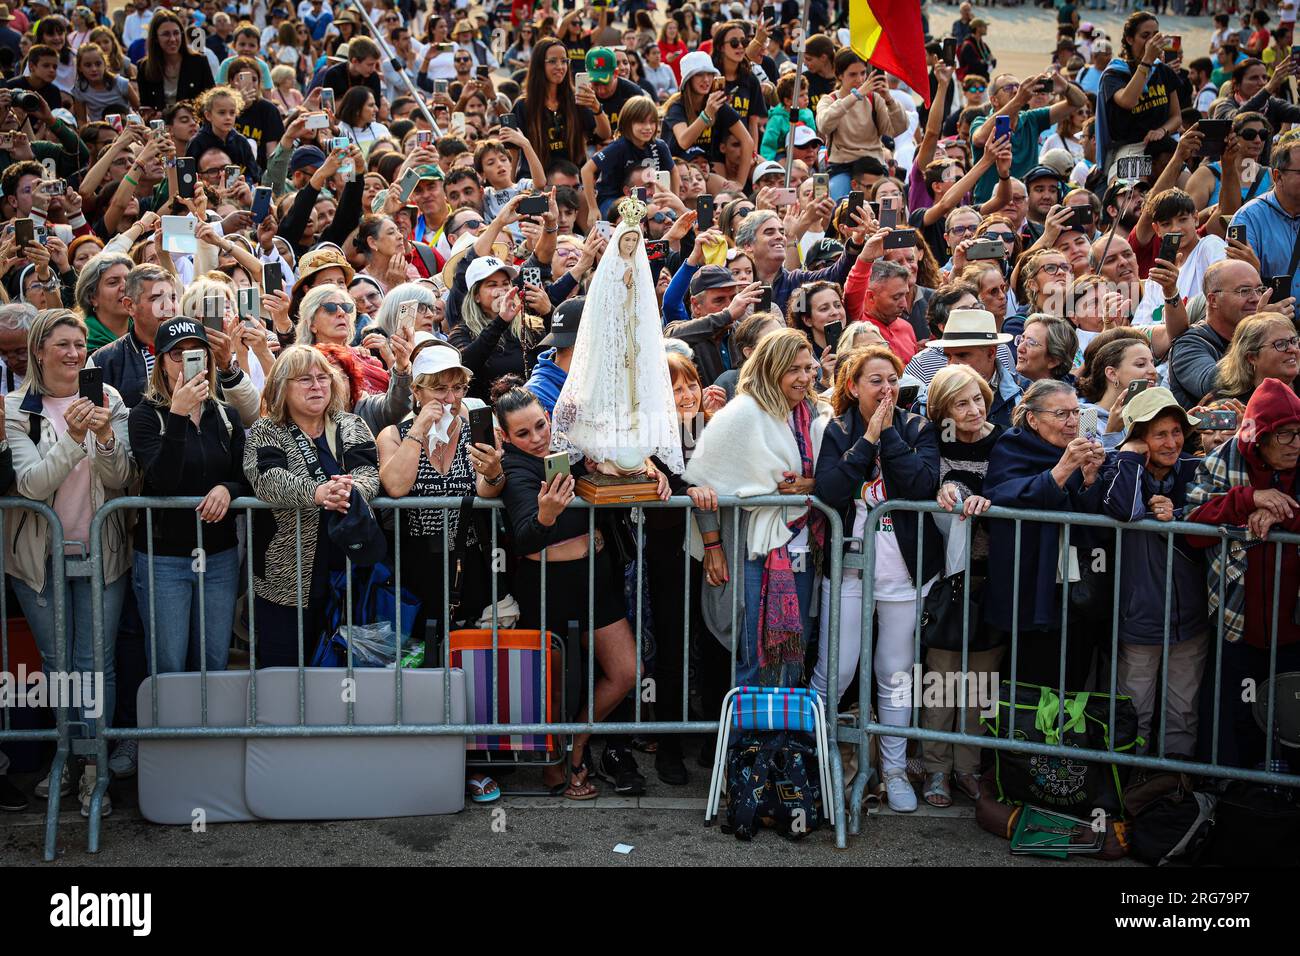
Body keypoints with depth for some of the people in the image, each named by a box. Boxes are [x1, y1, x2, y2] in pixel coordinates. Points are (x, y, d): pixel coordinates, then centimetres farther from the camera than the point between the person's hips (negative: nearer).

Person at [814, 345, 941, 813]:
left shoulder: (917, 429, 2)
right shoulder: (837, 432, 1)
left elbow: (922, 485, -16)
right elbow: (830, 493, -15)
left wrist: (889, 432, -14)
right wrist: (868, 438, -15)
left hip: (904, 572, 1)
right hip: (848, 568, -1)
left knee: (896, 675, 9)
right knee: (833, 673, -3)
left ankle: (894, 769, 21)